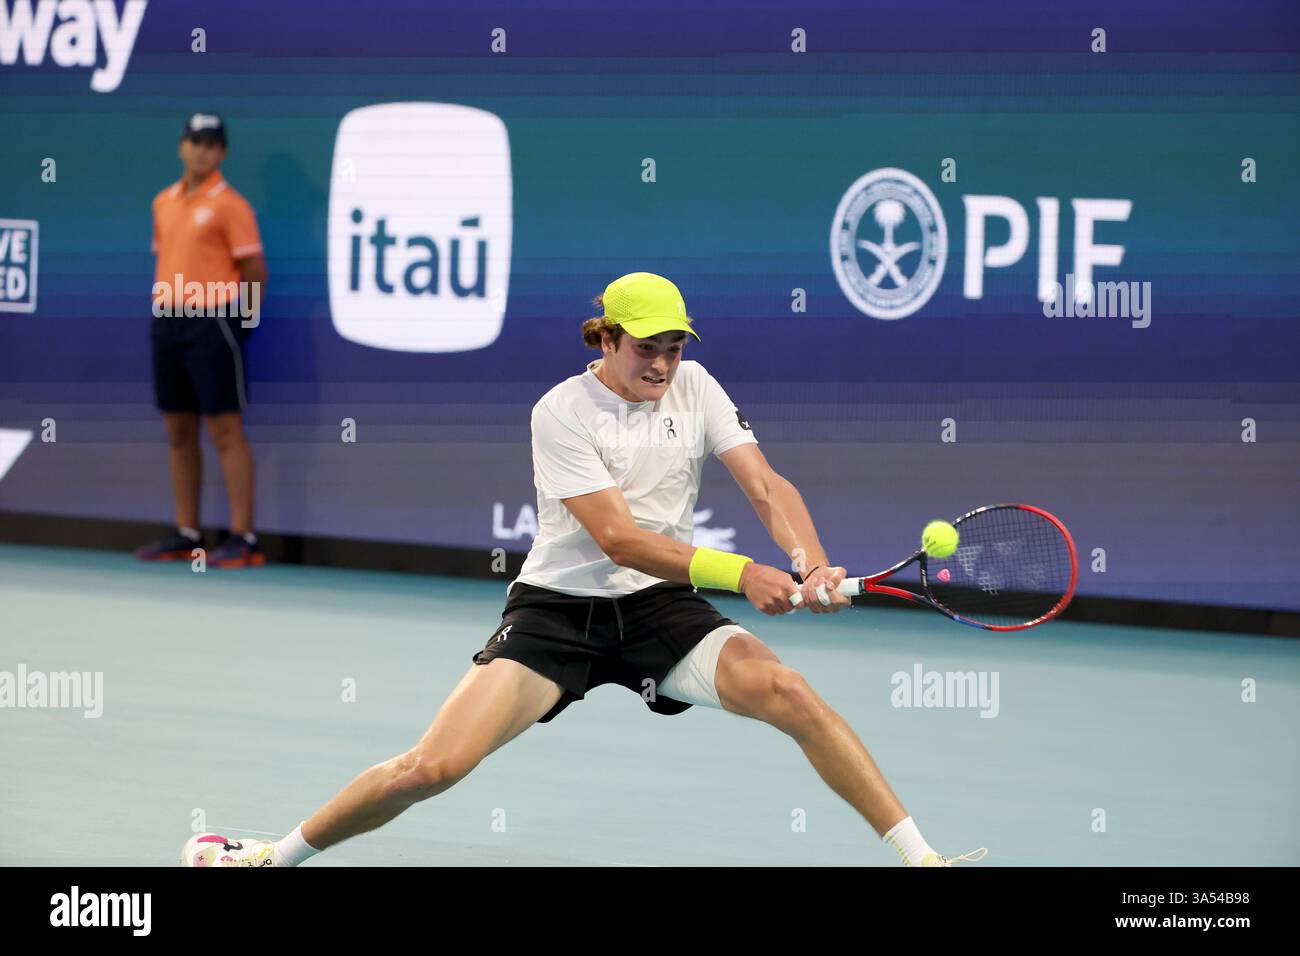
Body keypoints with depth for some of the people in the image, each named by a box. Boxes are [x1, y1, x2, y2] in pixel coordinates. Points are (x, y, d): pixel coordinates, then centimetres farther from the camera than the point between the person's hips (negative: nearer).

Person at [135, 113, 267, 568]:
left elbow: (255, 270, -7)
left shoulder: (229, 205, -7)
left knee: (225, 430, -7)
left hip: (211, 323, -7)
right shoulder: (164, 202, 13)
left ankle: (242, 539, -7)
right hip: (166, 322, 7)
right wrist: (166, 303, 14)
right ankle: (186, 534, 14)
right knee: (178, 432, 9)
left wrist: (235, 314, -4)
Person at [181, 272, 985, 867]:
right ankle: (275, 856, 5)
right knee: (431, 767, -15)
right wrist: (739, 573, -32)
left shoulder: (694, 389, 1)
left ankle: (919, 857, -17)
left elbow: (766, 485, -7)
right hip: (557, 606, -3)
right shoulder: (563, 413, -13)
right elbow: (619, 538, -22)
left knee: (789, 693, -23)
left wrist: (812, 560, -29)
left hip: (660, 606, 3)